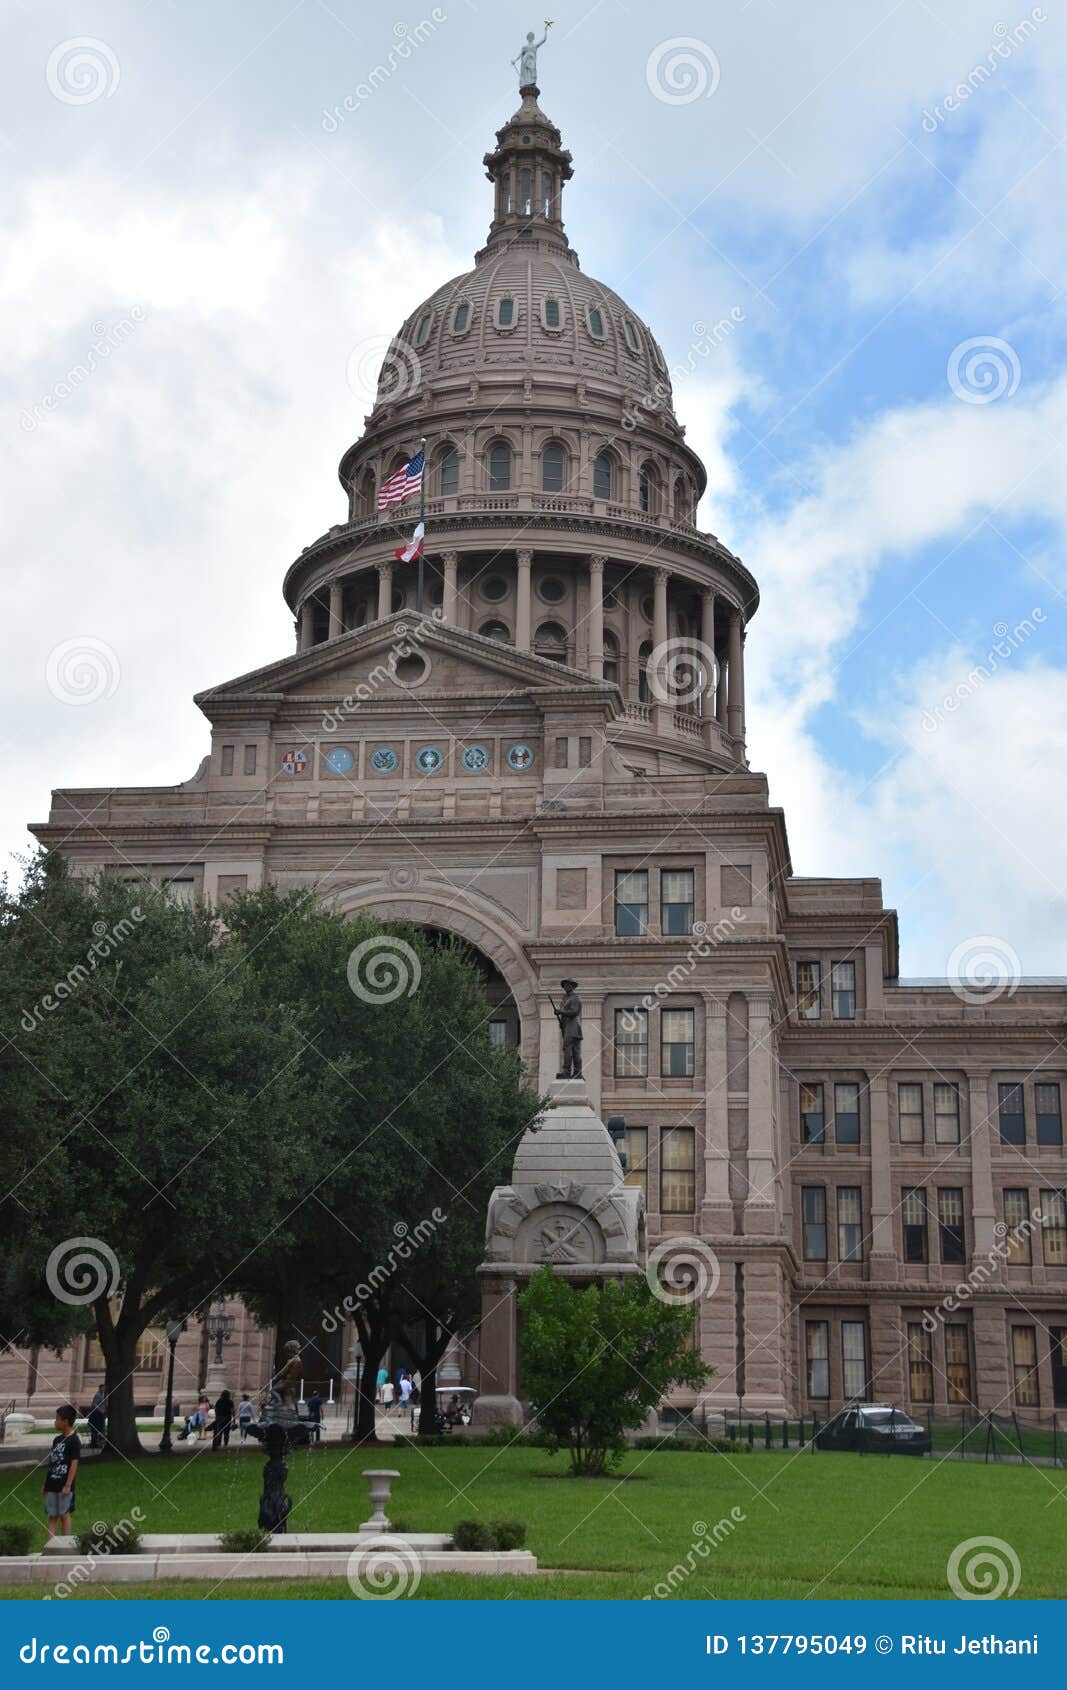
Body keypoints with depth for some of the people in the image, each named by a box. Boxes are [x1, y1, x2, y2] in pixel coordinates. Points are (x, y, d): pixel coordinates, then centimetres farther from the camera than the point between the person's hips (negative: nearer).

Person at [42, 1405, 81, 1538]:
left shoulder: (74, 1440, -11)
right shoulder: (57, 1440, 12)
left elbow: (74, 1463, -14)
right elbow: (51, 1463, 16)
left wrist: (68, 1485, -17)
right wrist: (45, 1484, 16)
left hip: (64, 1486, -7)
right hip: (52, 1484, 7)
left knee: (64, 1514, 0)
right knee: (51, 1516, 5)